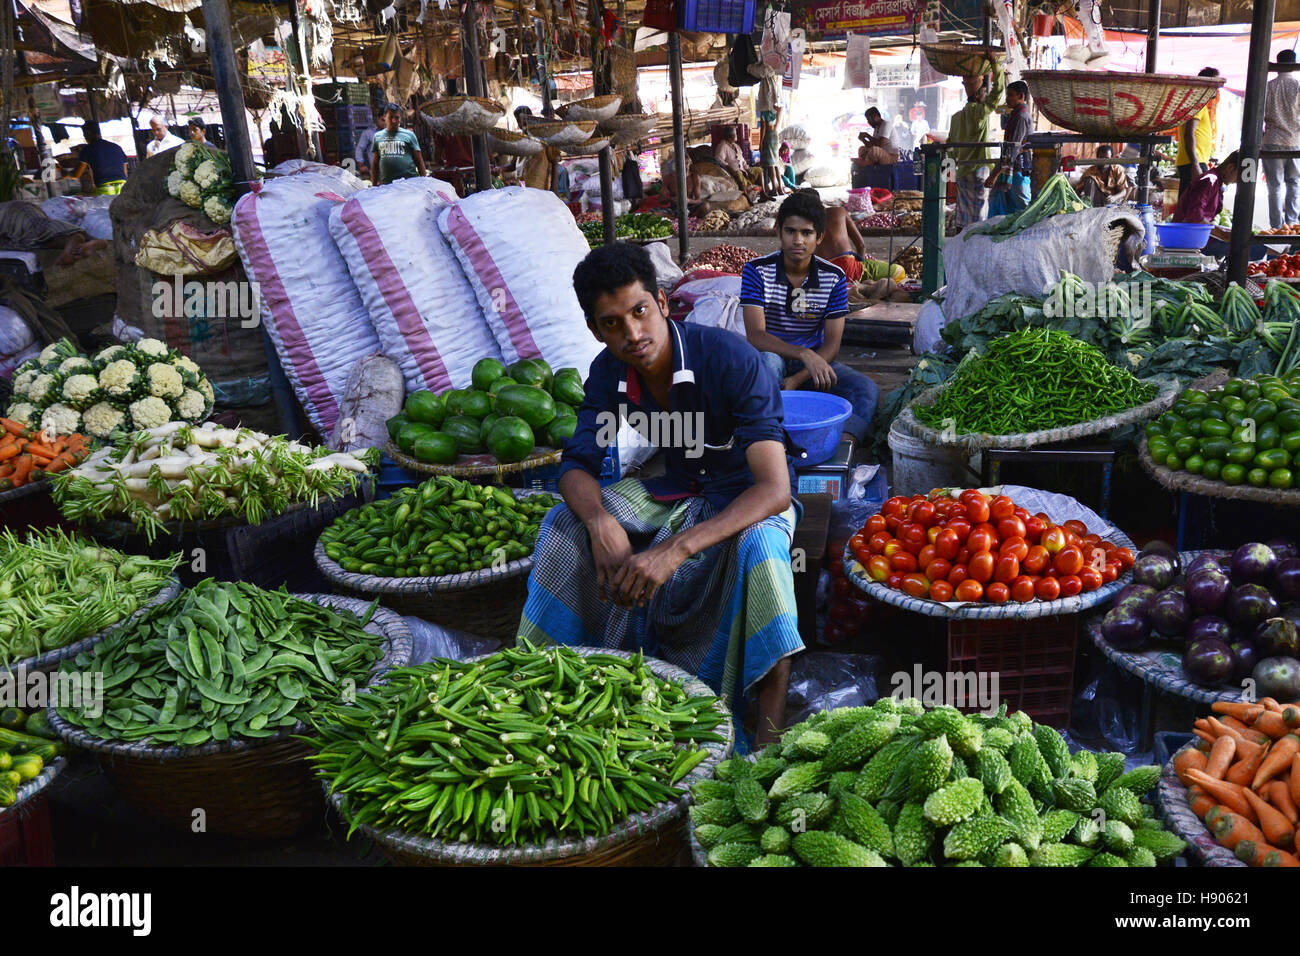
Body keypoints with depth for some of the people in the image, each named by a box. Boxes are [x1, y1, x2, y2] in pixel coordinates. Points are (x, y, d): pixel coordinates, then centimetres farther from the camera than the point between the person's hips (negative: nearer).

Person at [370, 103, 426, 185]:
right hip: (385, 184, 2)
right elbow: (375, 163, 18)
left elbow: (419, 161, 5)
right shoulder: (378, 136, 15)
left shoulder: (409, 135, 7)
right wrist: (374, 185, 13)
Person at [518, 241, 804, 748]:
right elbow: (577, 464, -8)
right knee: (563, 523, -16)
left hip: (745, 494, -5)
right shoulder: (608, 372, -11)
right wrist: (601, 522, -34)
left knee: (759, 544, -40)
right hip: (673, 487, 5)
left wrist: (677, 547, -49)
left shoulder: (730, 360, -30)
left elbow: (774, 489, -38)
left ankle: (770, 732, -34)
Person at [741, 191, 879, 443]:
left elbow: (832, 344, -6)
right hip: (772, 359, -2)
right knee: (768, 361, -38)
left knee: (867, 390, -23)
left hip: (814, 362, 3)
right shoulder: (757, 271, -11)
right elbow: (755, 336, -20)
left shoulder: (834, 278, -4)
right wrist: (804, 354, -36)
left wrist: (797, 380, -22)